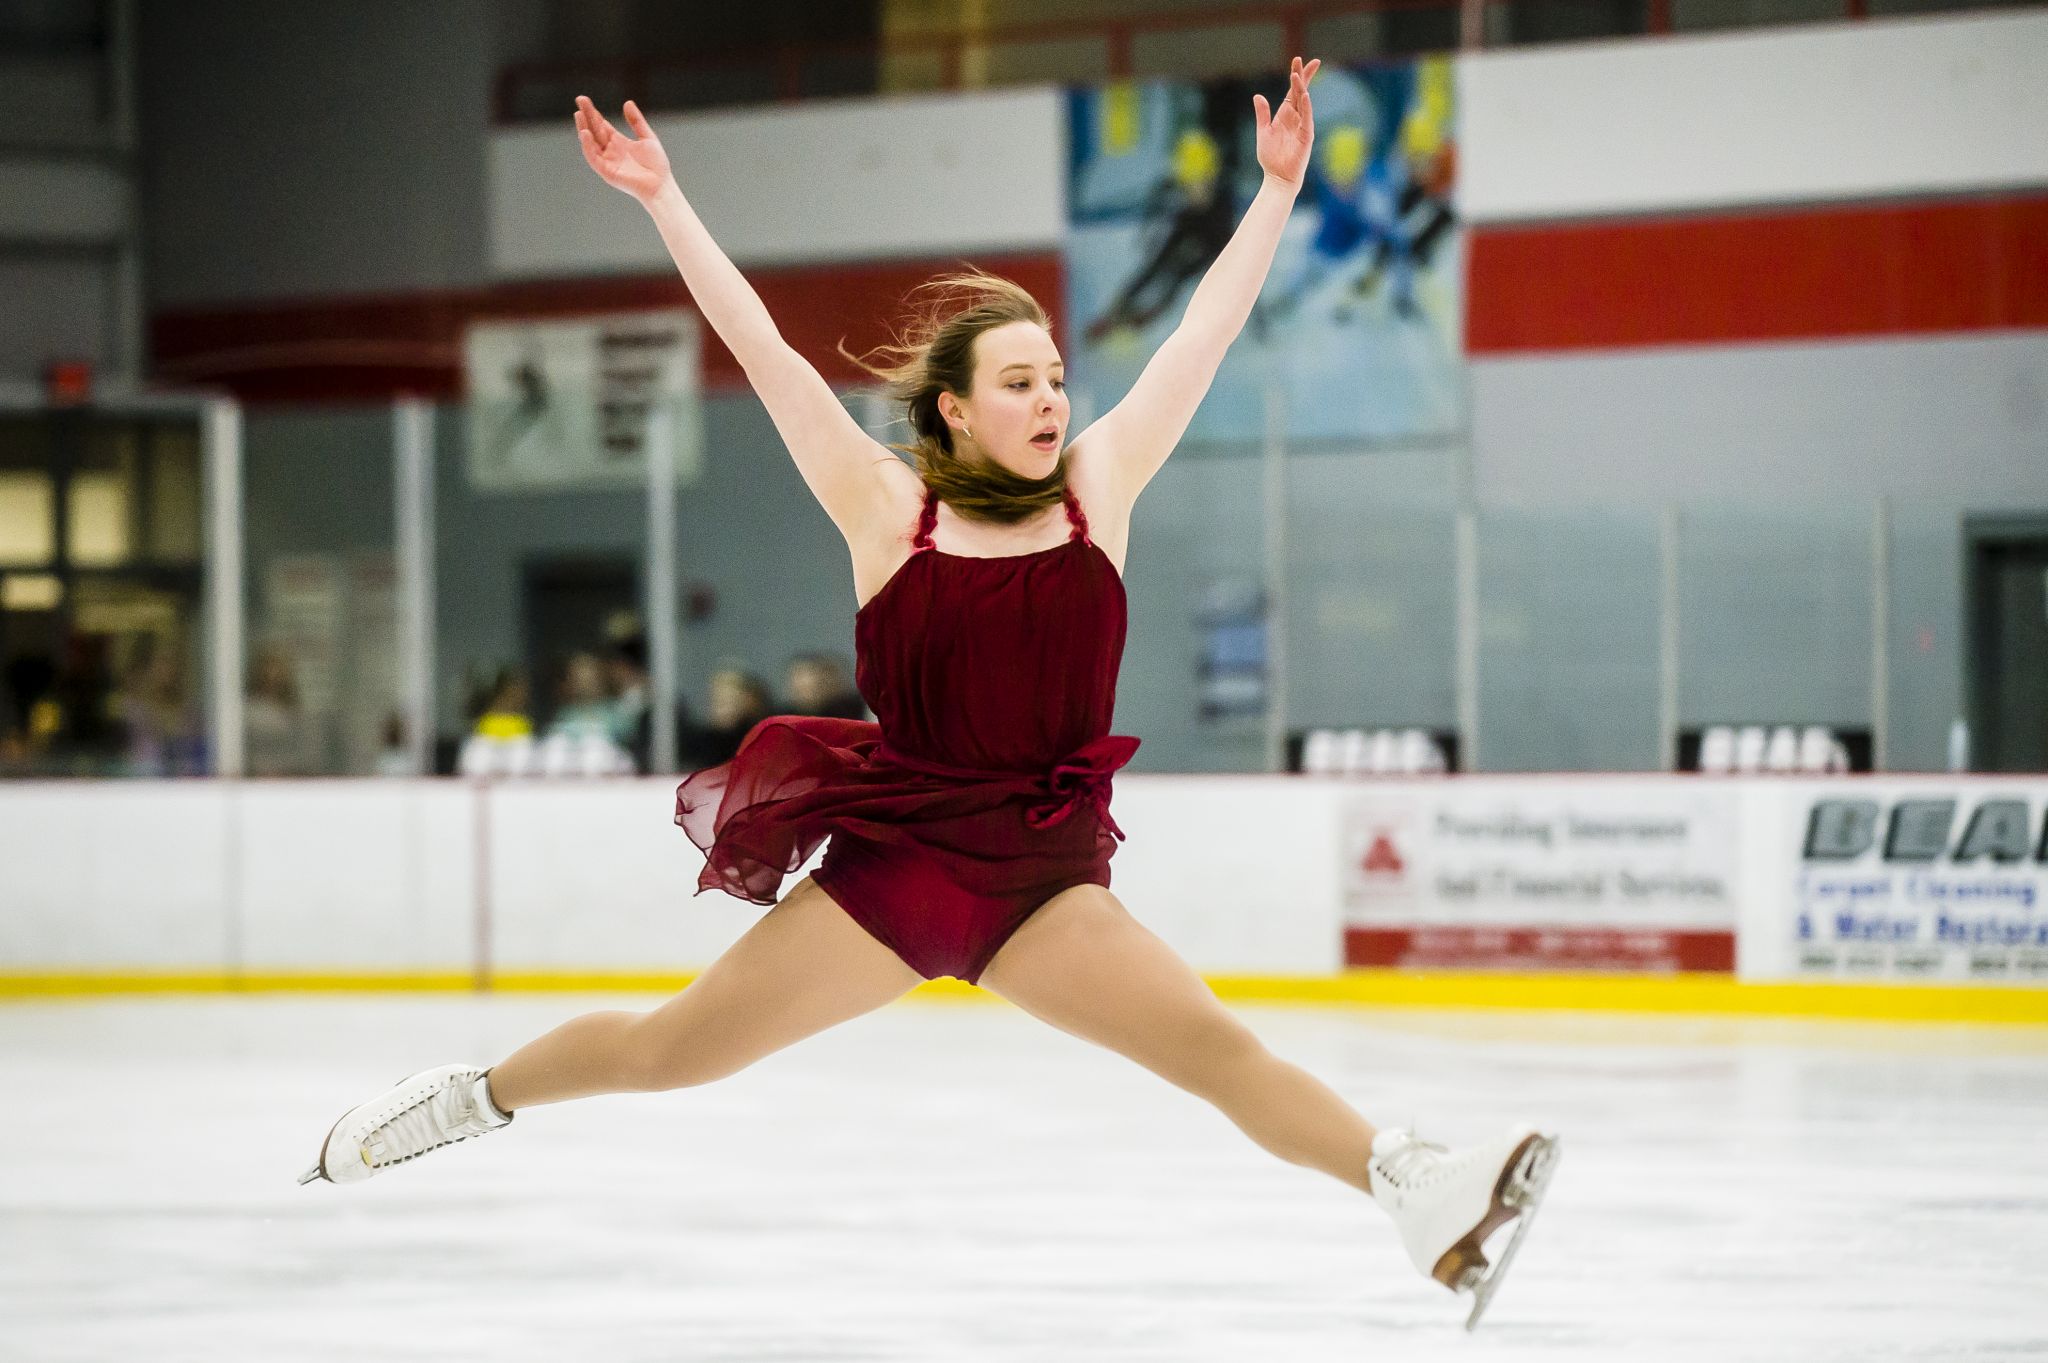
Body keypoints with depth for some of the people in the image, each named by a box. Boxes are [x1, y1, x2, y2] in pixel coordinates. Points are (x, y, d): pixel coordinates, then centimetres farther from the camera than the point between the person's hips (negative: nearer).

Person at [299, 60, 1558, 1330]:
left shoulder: (1099, 488, 5)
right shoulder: (887, 508, -1)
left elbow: (1205, 334, 6)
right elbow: (764, 351, -1)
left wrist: (1278, 187, 5)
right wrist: (664, 200, -1)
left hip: (1044, 881, 1)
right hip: (893, 857, -1)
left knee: (1218, 1046, -20)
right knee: (664, 1051, 5)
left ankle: (1416, 1187, -35)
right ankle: (477, 1096, 29)